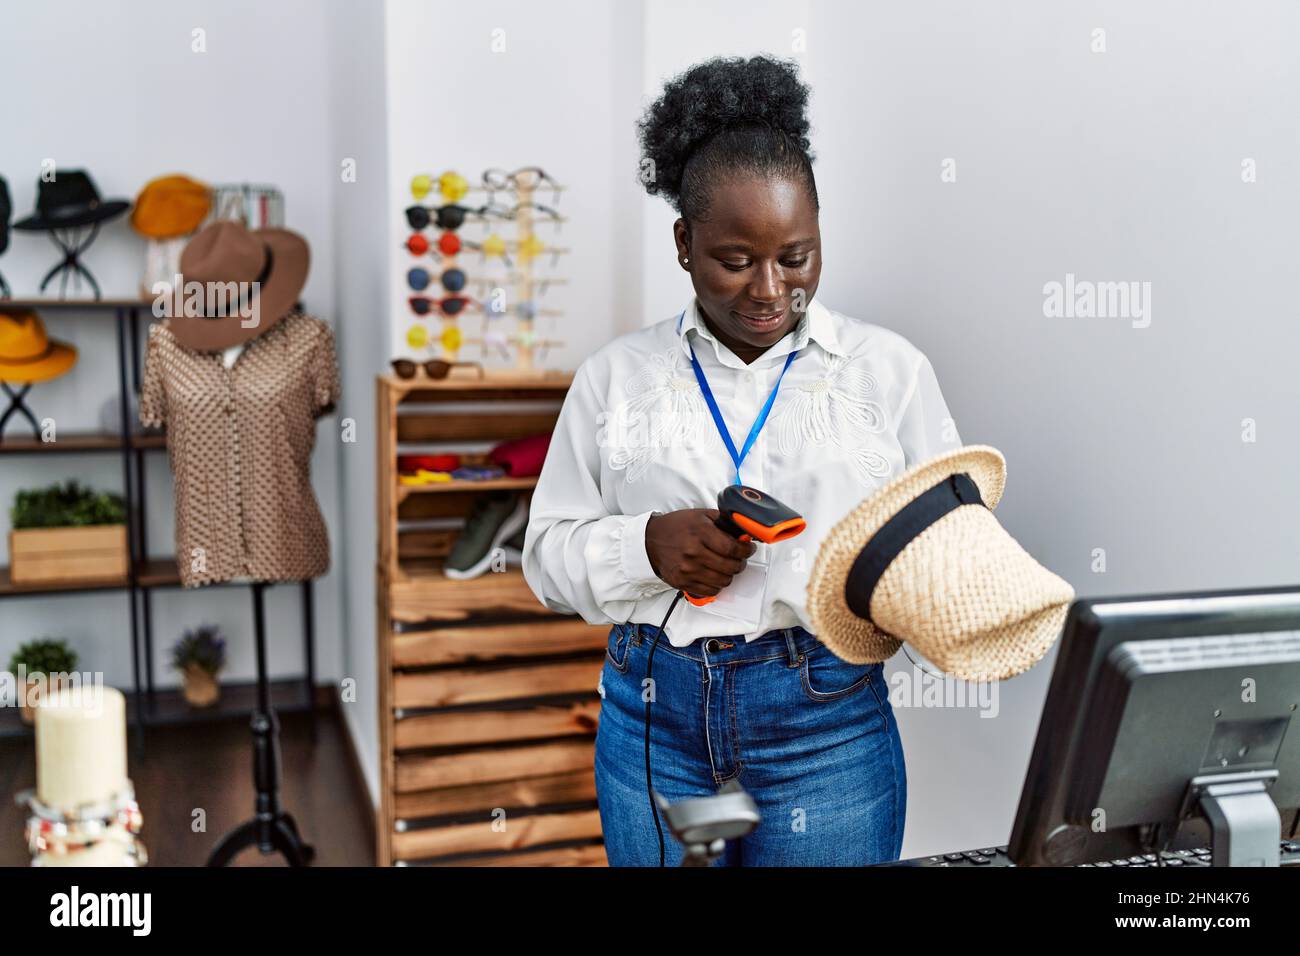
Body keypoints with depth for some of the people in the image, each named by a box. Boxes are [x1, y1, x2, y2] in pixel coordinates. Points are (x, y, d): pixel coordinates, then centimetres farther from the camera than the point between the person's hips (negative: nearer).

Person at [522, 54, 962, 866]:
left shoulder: (892, 371, 2)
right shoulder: (616, 377, 5)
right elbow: (550, 553, 5)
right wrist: (648, 546, -15)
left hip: (828, 715, -1)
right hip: (653, 713, 1)